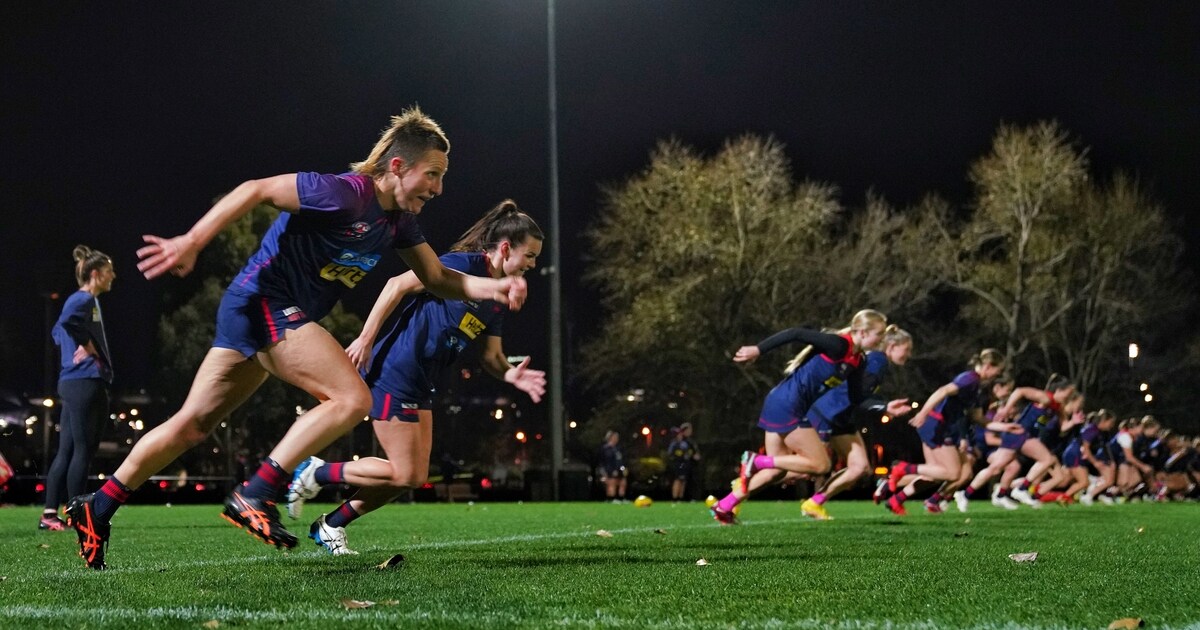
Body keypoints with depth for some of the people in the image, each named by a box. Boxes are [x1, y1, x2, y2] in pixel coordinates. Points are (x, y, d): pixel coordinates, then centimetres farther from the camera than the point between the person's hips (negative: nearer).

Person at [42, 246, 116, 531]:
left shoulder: (88, 300, 21)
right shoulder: (84, 299, -9)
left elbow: (57, 332, 33)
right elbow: (67, 320, -31)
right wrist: (89, 346, -18)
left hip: (74, 384, 10)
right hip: (85, 382, -10)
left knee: (66, 452, 7)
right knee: (82, 451, -7)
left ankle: (49, 514, 6)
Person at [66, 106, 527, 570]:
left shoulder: (398, 219, 9)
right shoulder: (346, 193, -19)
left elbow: (438, 279, 15)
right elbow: (257, 190, -18)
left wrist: (495, 287, -2)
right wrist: (192, 242, -22)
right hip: (265, 302, -9)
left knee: (192, 425, 12)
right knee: (352, 398, -17)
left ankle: (97, 509, 18)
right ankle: (254, 496, -16)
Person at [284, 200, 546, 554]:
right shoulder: (464, 264, -14)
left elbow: (491, 355, 13)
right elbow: (399, 285, -18)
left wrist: (511, 375, -10)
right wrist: (366, 339, -20)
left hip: (420, 388, 10)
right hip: (394, 375, -10)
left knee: (414, 477, 10)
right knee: (405, 474, -8)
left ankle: (331, 525, 20)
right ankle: (314, 473, 6)